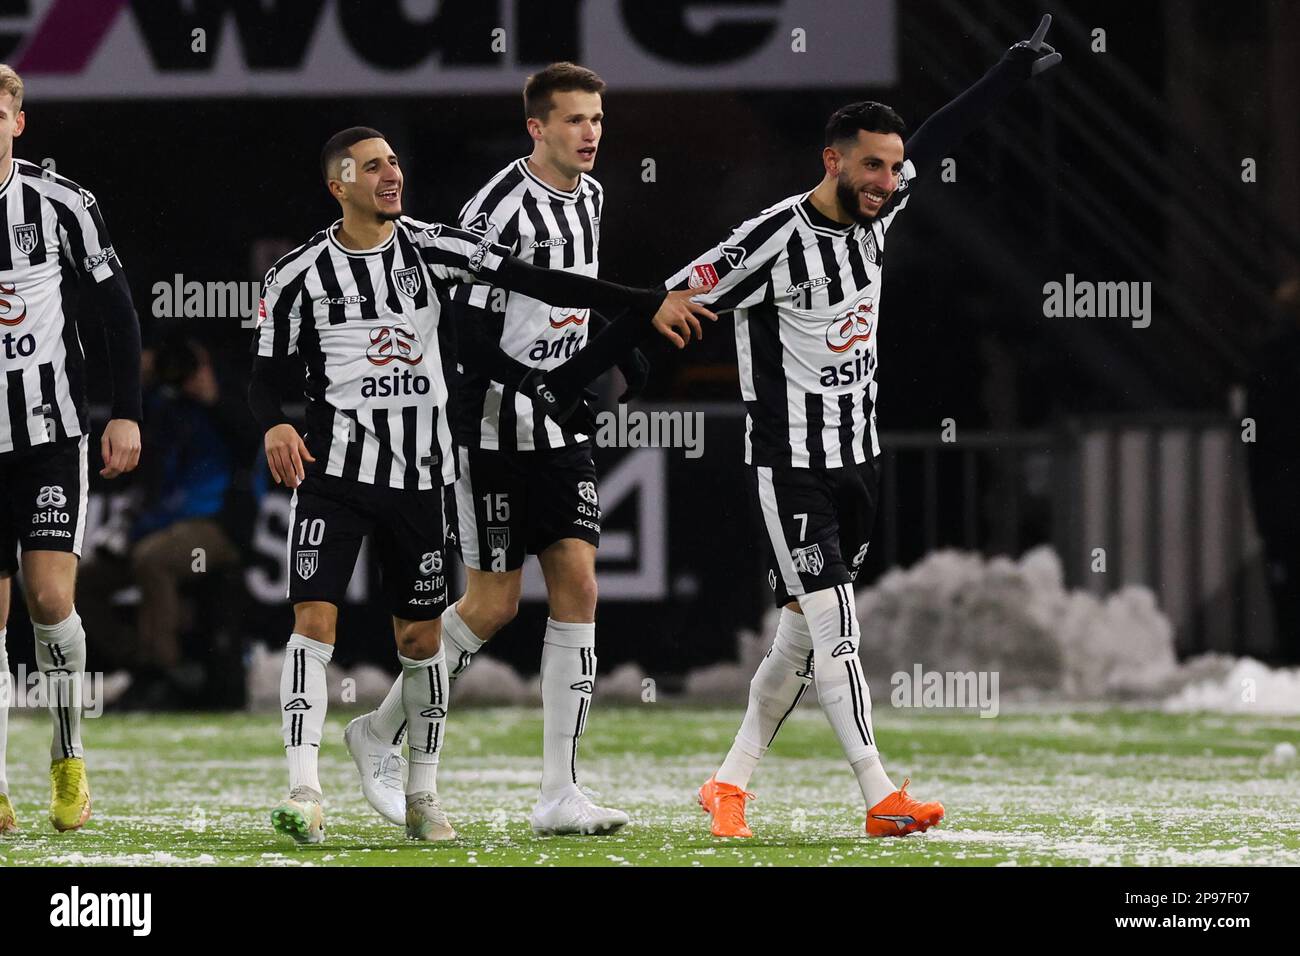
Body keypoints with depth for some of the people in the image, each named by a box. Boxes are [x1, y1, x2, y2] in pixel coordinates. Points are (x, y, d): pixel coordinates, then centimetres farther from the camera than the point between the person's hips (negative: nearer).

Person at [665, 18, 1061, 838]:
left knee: (804, 637, 10)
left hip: (859, 461, 8)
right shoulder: (773, 242, -19)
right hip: (790, 466, -8)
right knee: (835, 630, -11)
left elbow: (937, 139, 15)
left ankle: (730, 785, 19)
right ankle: (883, 801, -13)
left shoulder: (875, 214, 2)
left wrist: (1015, 71, 16)